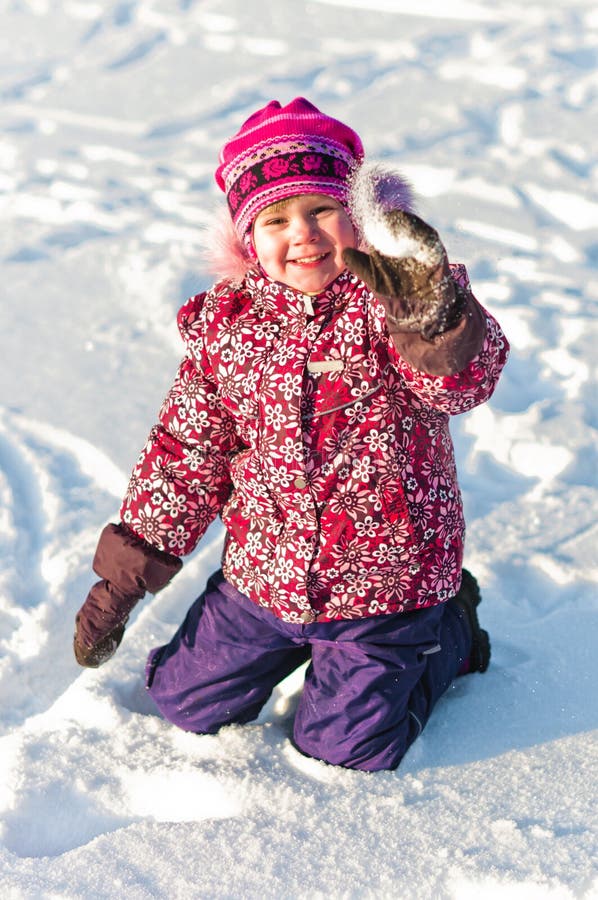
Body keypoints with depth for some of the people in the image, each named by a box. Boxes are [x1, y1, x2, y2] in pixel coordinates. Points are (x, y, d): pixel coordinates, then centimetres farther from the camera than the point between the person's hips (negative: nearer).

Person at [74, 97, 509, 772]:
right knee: (185, 702, 13)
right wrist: (126, 572, 5)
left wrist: (427, 307, -58)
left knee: (343, 746, 3)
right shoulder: (226, 323, -5)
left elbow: (465, 380, -36)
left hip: (385, 575, -4)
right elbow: (186, 451, 4)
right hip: (262, 575, 4)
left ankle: (448, 631, 28)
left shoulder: (388, 300, -16)